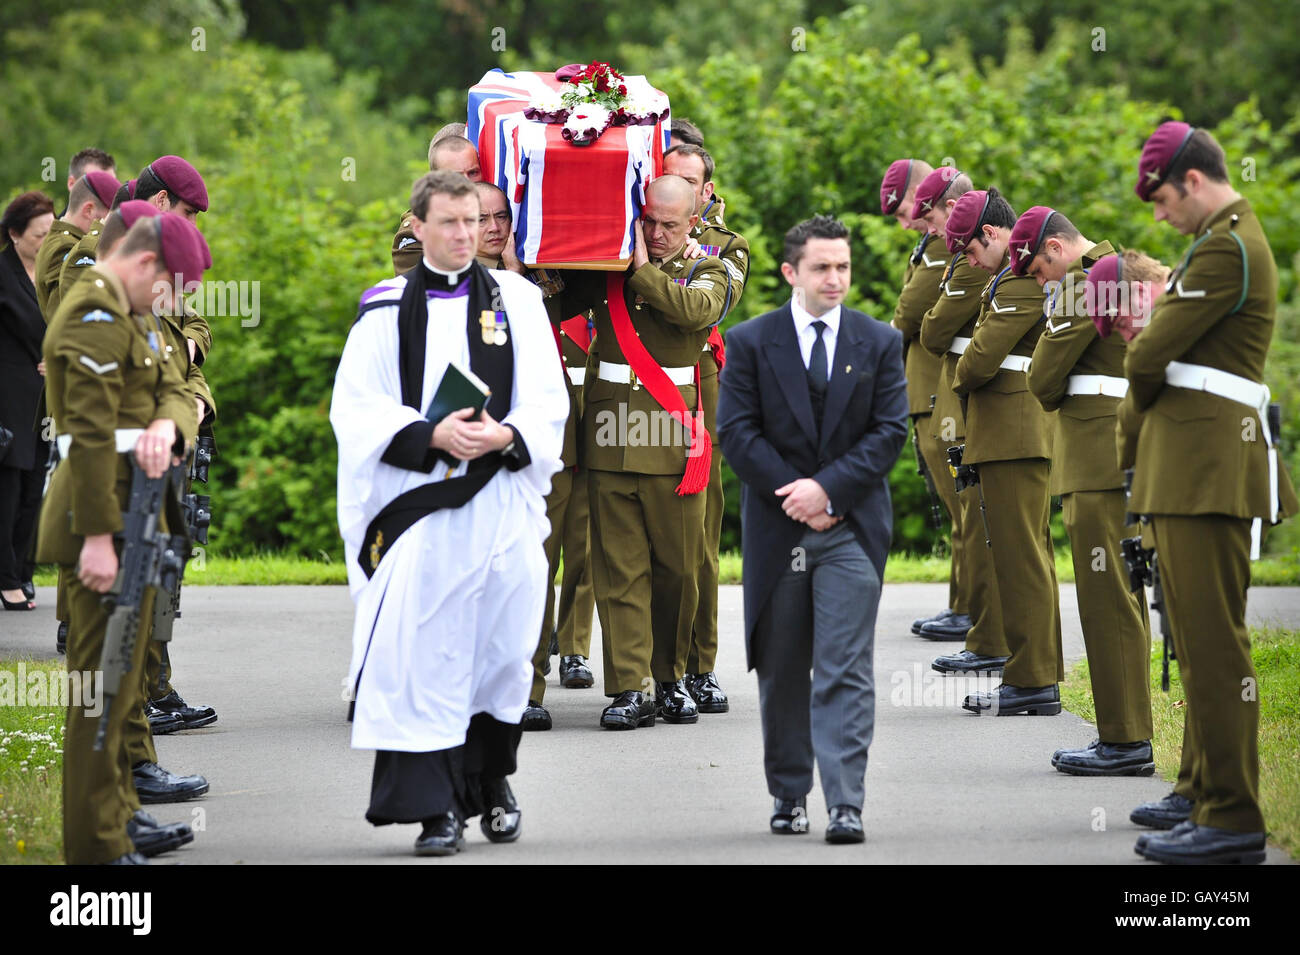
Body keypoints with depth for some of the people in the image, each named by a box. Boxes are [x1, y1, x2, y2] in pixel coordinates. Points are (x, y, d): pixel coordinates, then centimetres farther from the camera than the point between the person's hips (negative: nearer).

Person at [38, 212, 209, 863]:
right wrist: (98, 535, -25)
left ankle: (117, 814, 29)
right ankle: (97, 845, -5)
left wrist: (165, 425, -15)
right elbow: (91, 433, -22)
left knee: (124, 670, 19)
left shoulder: (133, 315, 17)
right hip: (105, 509, -11)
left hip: (135, 508, 11)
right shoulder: (96, 317, -17)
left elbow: (175, 390, 9)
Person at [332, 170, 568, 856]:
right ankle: (435, 810, -2)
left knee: (503, 646, 7)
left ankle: (489, 778, 30)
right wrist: (430, 436, -17)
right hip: (417, 503, -2)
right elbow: (357, 407, -2)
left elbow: (548, 400, 5)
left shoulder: (517, 301, 10)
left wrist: (506, 434, -15)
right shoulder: (388, 309, 6)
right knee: (422, 652, -7)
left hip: (504, 503, 2)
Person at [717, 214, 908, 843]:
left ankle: (845, 805, -12)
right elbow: (736, 431, -3)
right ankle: (789, 796, 20)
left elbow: (890, 431, 0)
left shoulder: (880, 342, 6)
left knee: (846, 673, -8)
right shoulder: (751, 342, 3)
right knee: (782, 671, 9)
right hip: (777, 530, 1)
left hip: (852, 528, -1)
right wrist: (796, 495, -11)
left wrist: (828, 487, -11)